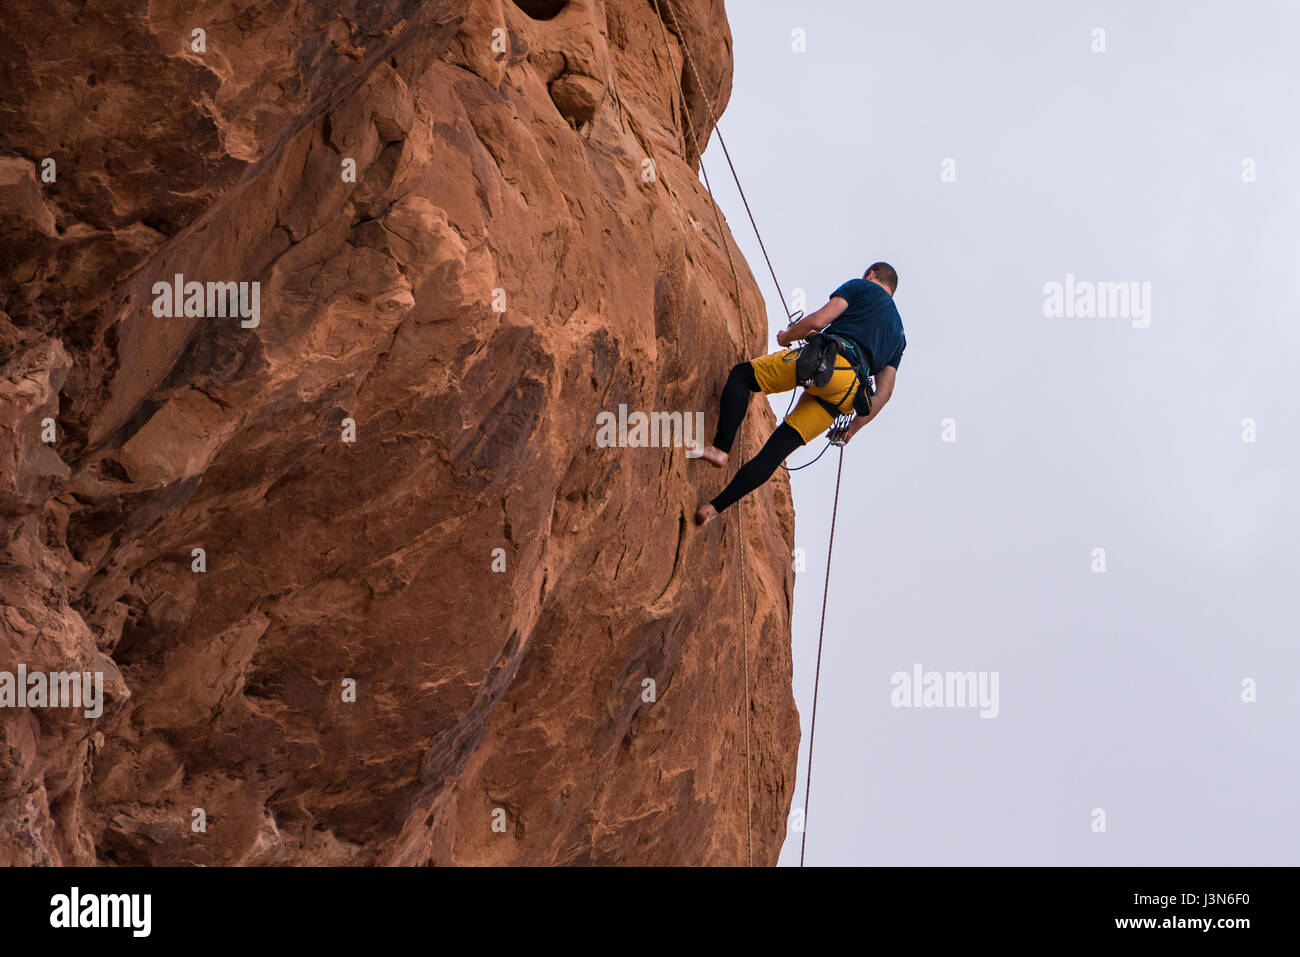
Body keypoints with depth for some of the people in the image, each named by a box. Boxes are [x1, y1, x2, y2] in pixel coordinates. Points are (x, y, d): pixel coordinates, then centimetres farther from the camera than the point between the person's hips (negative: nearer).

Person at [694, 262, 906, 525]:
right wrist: (852, 430, 29)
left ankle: (721, 449, -12)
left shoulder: (862, 287, 19)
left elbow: (818, 320, 2)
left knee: (740, 374, 9)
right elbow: (884, 393, 24)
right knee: (778, 449, 3)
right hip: (846, 394, 5)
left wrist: (786, 336, 20)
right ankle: (716, 506, -8)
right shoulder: (898, 334, 33)